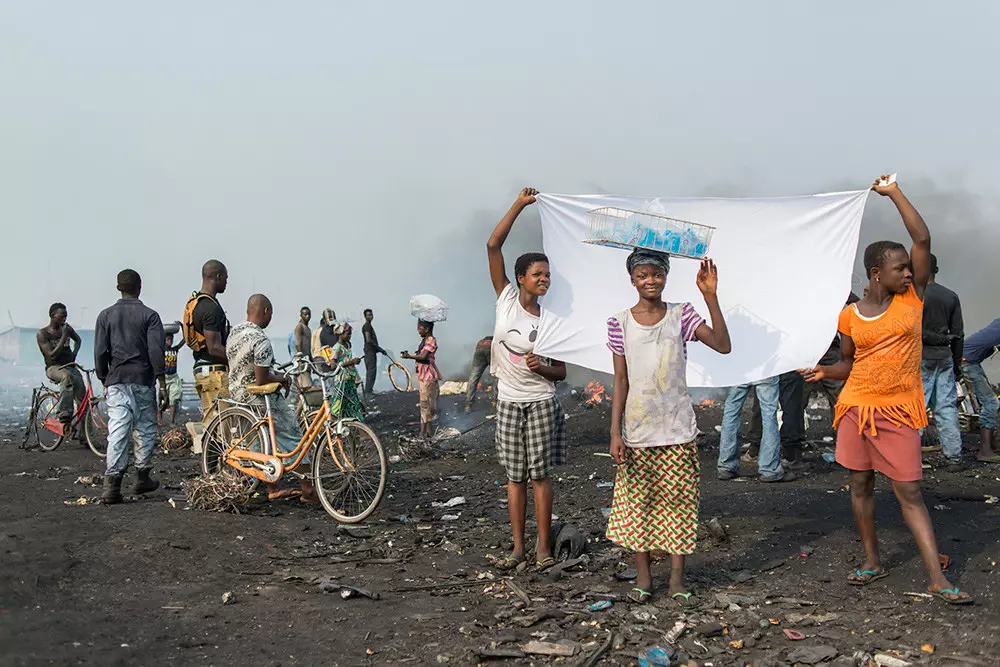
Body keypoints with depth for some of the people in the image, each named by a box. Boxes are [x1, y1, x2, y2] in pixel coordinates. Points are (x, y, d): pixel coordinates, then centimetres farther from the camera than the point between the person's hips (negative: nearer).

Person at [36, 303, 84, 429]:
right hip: (54, 368, -5)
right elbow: (52, 355, -16)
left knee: (83, 398, -17)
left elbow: (78, 340, 30)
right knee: (67, 376, -41)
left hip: (70, 366, 5)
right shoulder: (42, 334, -6)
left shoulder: (67, 329, 9)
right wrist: (63, 337, -17)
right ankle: (65, 417, -42)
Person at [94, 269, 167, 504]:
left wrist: (104, 381, 17)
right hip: (143, 380, -1)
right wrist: (162, 385, -7)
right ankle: (143, 478, 20)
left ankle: (112, 483, -14)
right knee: (145, 429, 12)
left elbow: (100, 353, 6)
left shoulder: (106, 315, 7)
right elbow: (156, 351, -7)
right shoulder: (149, 315, 1)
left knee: (117, 430, -5)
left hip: (116, 381, 1)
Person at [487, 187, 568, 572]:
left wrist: (541, 368, -19)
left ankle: (543, 545, 8)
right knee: (515, 475, 6)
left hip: (540, 403, -1)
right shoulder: (505, 299, -1)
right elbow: (493, 246, -9)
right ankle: (518, 546, 13)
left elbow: (561, 372, 4)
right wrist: (519, 205, -14)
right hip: (508, 402, 1)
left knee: (540, 474, 0)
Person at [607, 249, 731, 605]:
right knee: (636, 502, 6)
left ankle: (677, 577, 16)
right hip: (636, 432, 1)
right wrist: (615, 433, -3)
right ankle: (643, 576, 19)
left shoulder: (681, 316, -1)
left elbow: (723, 345, -15)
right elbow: (621, 381, 1)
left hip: (677, 430, 0)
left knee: (678, 501, 4)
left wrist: (710, 297, -22)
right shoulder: (620, 323, 0)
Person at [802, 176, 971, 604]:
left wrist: (894, 192, -6)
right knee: (860, 484, 10)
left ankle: (937, 579, -1)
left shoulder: (913, 298, 0)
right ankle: (872, 561, 25)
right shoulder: (850, 316, 2)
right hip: (856, 407, 2)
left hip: (899, 412, -2)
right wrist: (822, 372, -7)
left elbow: (923, 239, -8)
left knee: (909, 492, -4)